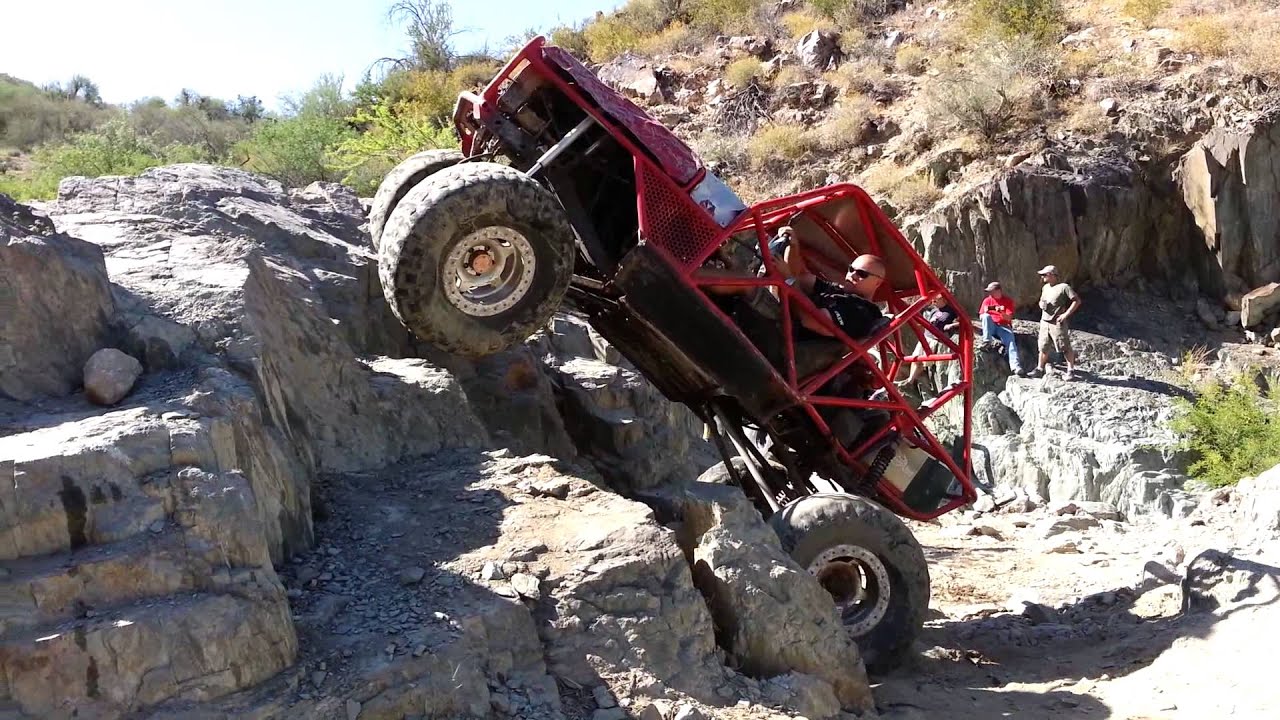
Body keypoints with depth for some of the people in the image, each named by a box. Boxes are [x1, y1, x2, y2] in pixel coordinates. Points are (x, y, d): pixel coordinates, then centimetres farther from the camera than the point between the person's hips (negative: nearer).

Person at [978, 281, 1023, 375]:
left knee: (1011, 340, -29)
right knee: (986, 316, -29)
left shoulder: (1008, 300, 1)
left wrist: (1001, 313, -26)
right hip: (991, 327, 2)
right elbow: (981, 317, 5)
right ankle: (986, 341, -29)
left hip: (1004, 327, -2)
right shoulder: (987, 300, 7)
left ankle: (1016, 366, -42)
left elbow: (1009, 318, -6)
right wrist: (985, 312, -18)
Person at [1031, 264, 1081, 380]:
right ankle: (1040, 369, 21)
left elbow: (1077, 301, -12)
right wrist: (1041, 304, 2)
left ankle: (1071, 370, 7)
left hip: (1057, 324, -7)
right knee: (1043, 347, 11)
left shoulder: (1063, 287, -11)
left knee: (1065, 348, -1)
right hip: (1044, 322, 7)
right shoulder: (1045, 288, 13)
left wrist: (1066, 314, -16)